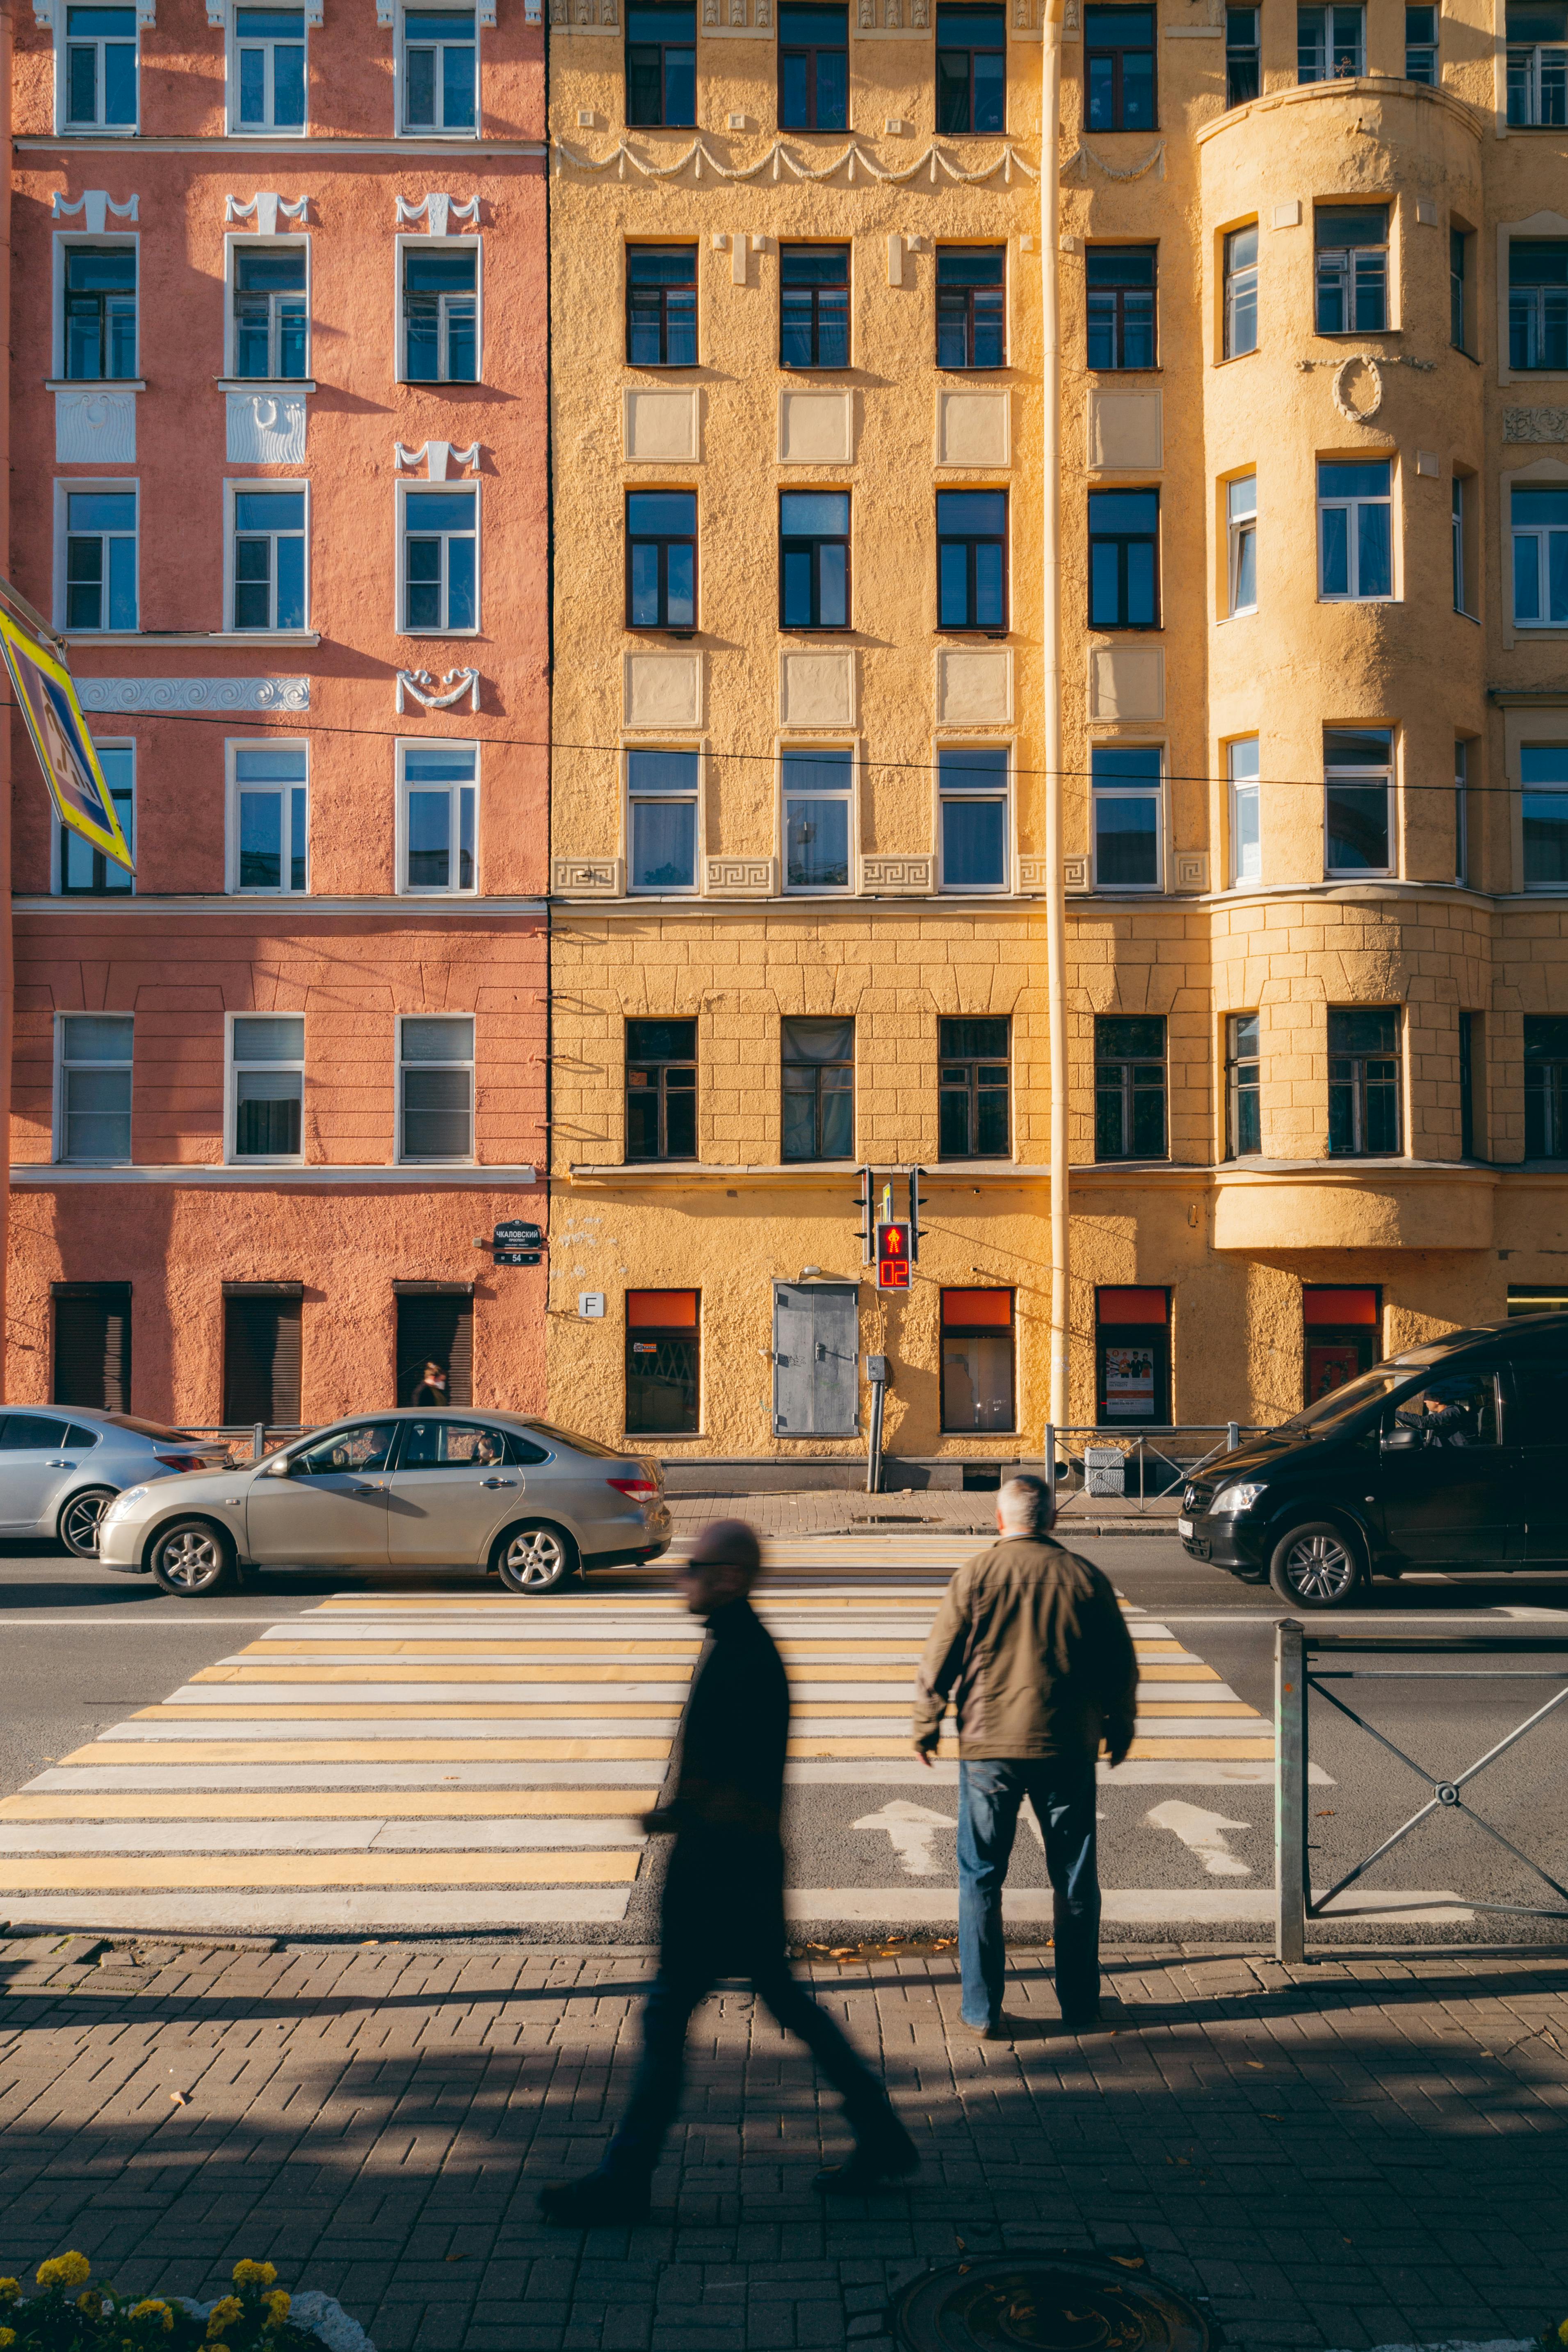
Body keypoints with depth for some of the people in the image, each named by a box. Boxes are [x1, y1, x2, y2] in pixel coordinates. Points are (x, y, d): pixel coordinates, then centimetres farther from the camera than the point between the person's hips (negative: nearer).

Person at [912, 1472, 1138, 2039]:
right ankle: (1079, 2005, 23)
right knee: (1075, 1880, 14)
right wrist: (1120, 1730, 19)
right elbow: (1120, 1665, 5)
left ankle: (983, 2010, 11)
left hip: (988, 1745, -1)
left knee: (981, 1880, 8)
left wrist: (925, 1728, 10)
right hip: (1067, 1748, 1)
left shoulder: (976, 1575, -5)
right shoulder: (1084, 1577, -1)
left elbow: (939, 1660, -3)